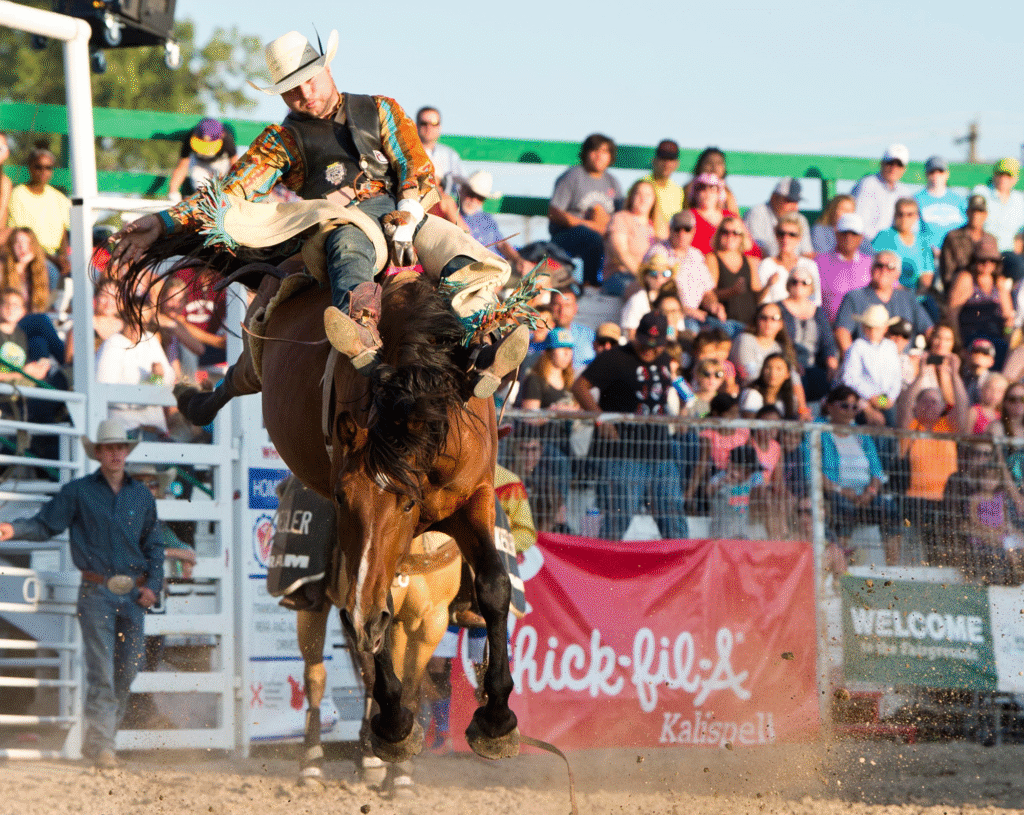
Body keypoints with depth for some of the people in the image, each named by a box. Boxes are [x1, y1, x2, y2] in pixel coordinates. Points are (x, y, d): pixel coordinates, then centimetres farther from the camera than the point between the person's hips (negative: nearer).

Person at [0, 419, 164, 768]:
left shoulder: (141, 496, 10)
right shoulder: (78, 492, 1)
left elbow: (153, 544, 16)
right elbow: (45, 524, -1)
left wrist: (153, 585, 3)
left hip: (134, 595, 4)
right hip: (97, 592, -4)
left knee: (127, 669, 4)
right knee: (101, 671, -9)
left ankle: (96, 739, 19)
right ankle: (102, 747, -7)